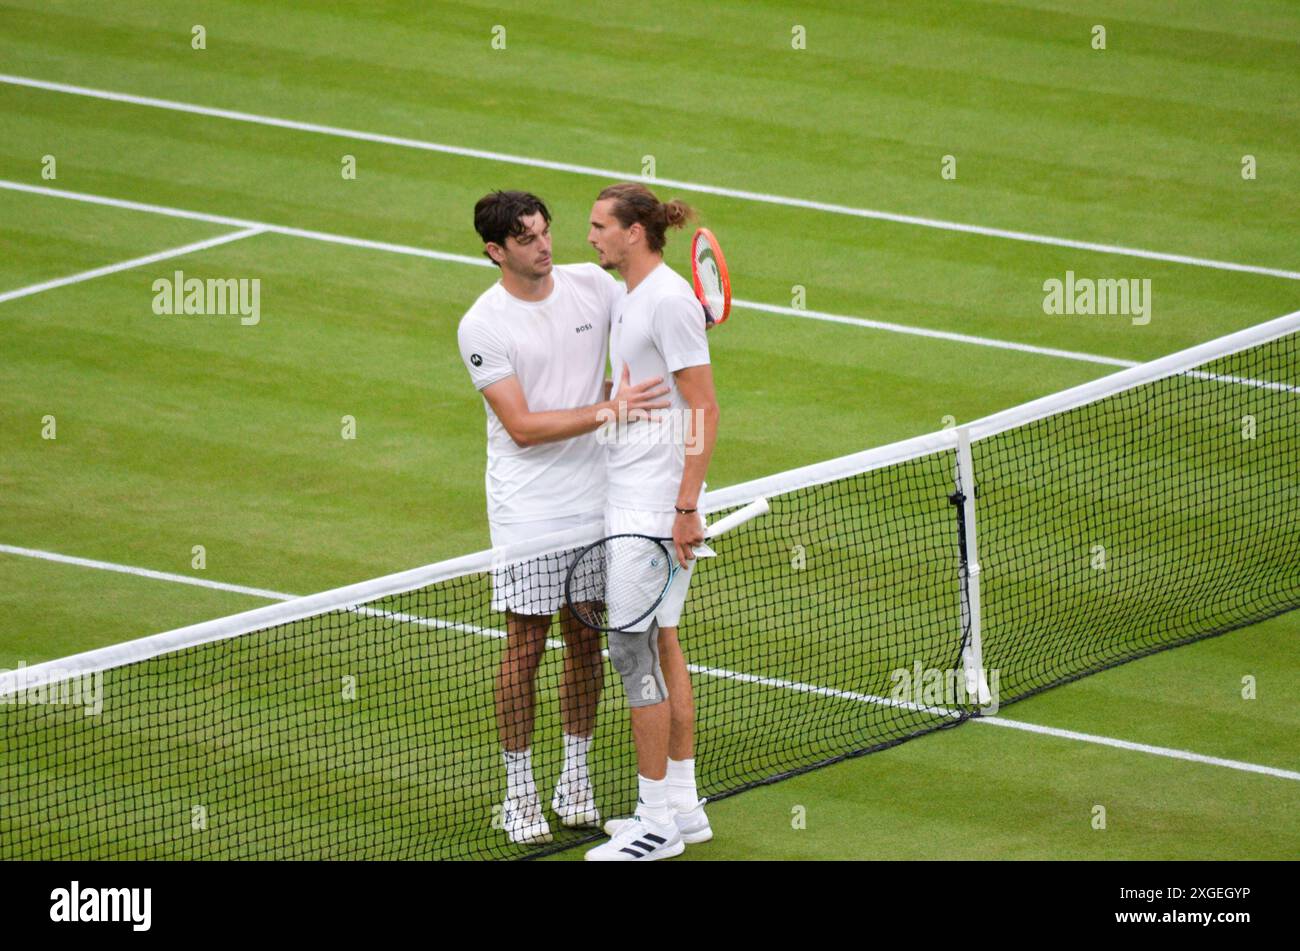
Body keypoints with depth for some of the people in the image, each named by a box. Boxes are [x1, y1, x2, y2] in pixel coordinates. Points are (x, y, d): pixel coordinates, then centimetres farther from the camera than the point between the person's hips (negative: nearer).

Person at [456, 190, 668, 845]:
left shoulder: (592, 284, 1)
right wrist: (606, 409, -24)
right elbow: (523, 427, -16)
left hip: (596, 498, 4)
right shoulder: (481, 327, -11)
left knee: (586, 639, 11)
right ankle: (519, 792, 10)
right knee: (525, 645, 0)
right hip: (528, 512, -4)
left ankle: (575, 778, 23)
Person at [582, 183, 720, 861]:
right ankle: (684, 806, 19)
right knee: (659, 644, 13)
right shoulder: (627, 300, 13)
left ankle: (657, 822, -2)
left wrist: (686, 508, -20)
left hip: (656, 506, -10)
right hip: (628, 500, 10)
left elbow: (704, 411, -18)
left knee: (635, 648, -7)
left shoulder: (670, 301, -15)